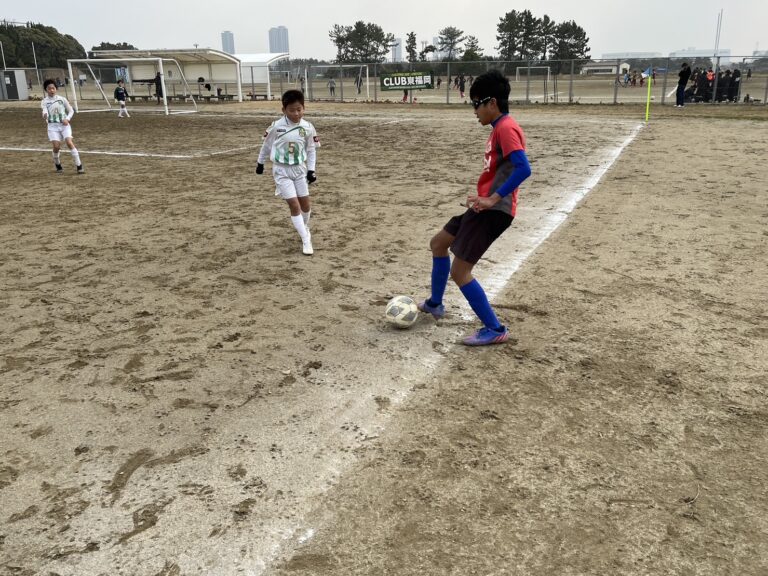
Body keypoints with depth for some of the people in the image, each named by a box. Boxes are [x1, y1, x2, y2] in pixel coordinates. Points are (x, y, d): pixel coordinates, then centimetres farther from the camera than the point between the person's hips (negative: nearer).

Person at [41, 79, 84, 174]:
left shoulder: (62, 99, 5)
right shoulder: (44, 102, 2)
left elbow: (71, 110, 10)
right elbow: (45, 111, -15)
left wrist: (67, 119, -8)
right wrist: (45, 116, -39)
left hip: (64, 124, 0)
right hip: (53, 126, 0)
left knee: (69, 143, -20)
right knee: (56, 146, -14)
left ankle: (79, 166, -14)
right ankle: (58, 166, 13)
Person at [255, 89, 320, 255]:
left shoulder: (308, 128, -7)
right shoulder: (276, 126, -13)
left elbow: (311, 150, 5)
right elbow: (267, 144, 3)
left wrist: (311, 170, 0)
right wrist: (260, 162, 12)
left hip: (300, 169, 3)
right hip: (281, 170, -3)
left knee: (305, 204, 10)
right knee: (294, 205, -9)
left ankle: (305, 228, 40)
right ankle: (306, 240, -3)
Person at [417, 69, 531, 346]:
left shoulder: (506, 128, -16)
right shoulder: (499, 128, 16)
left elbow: (523, 169, -28)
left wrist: (493, 199, -29)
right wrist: (484, 197, 13)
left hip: (494, 212, -11)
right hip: (485, 208, 11)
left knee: (459, 272, -10)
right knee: (438, 243, 21)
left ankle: (495, 330, 1)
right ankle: (434, 304, 37)